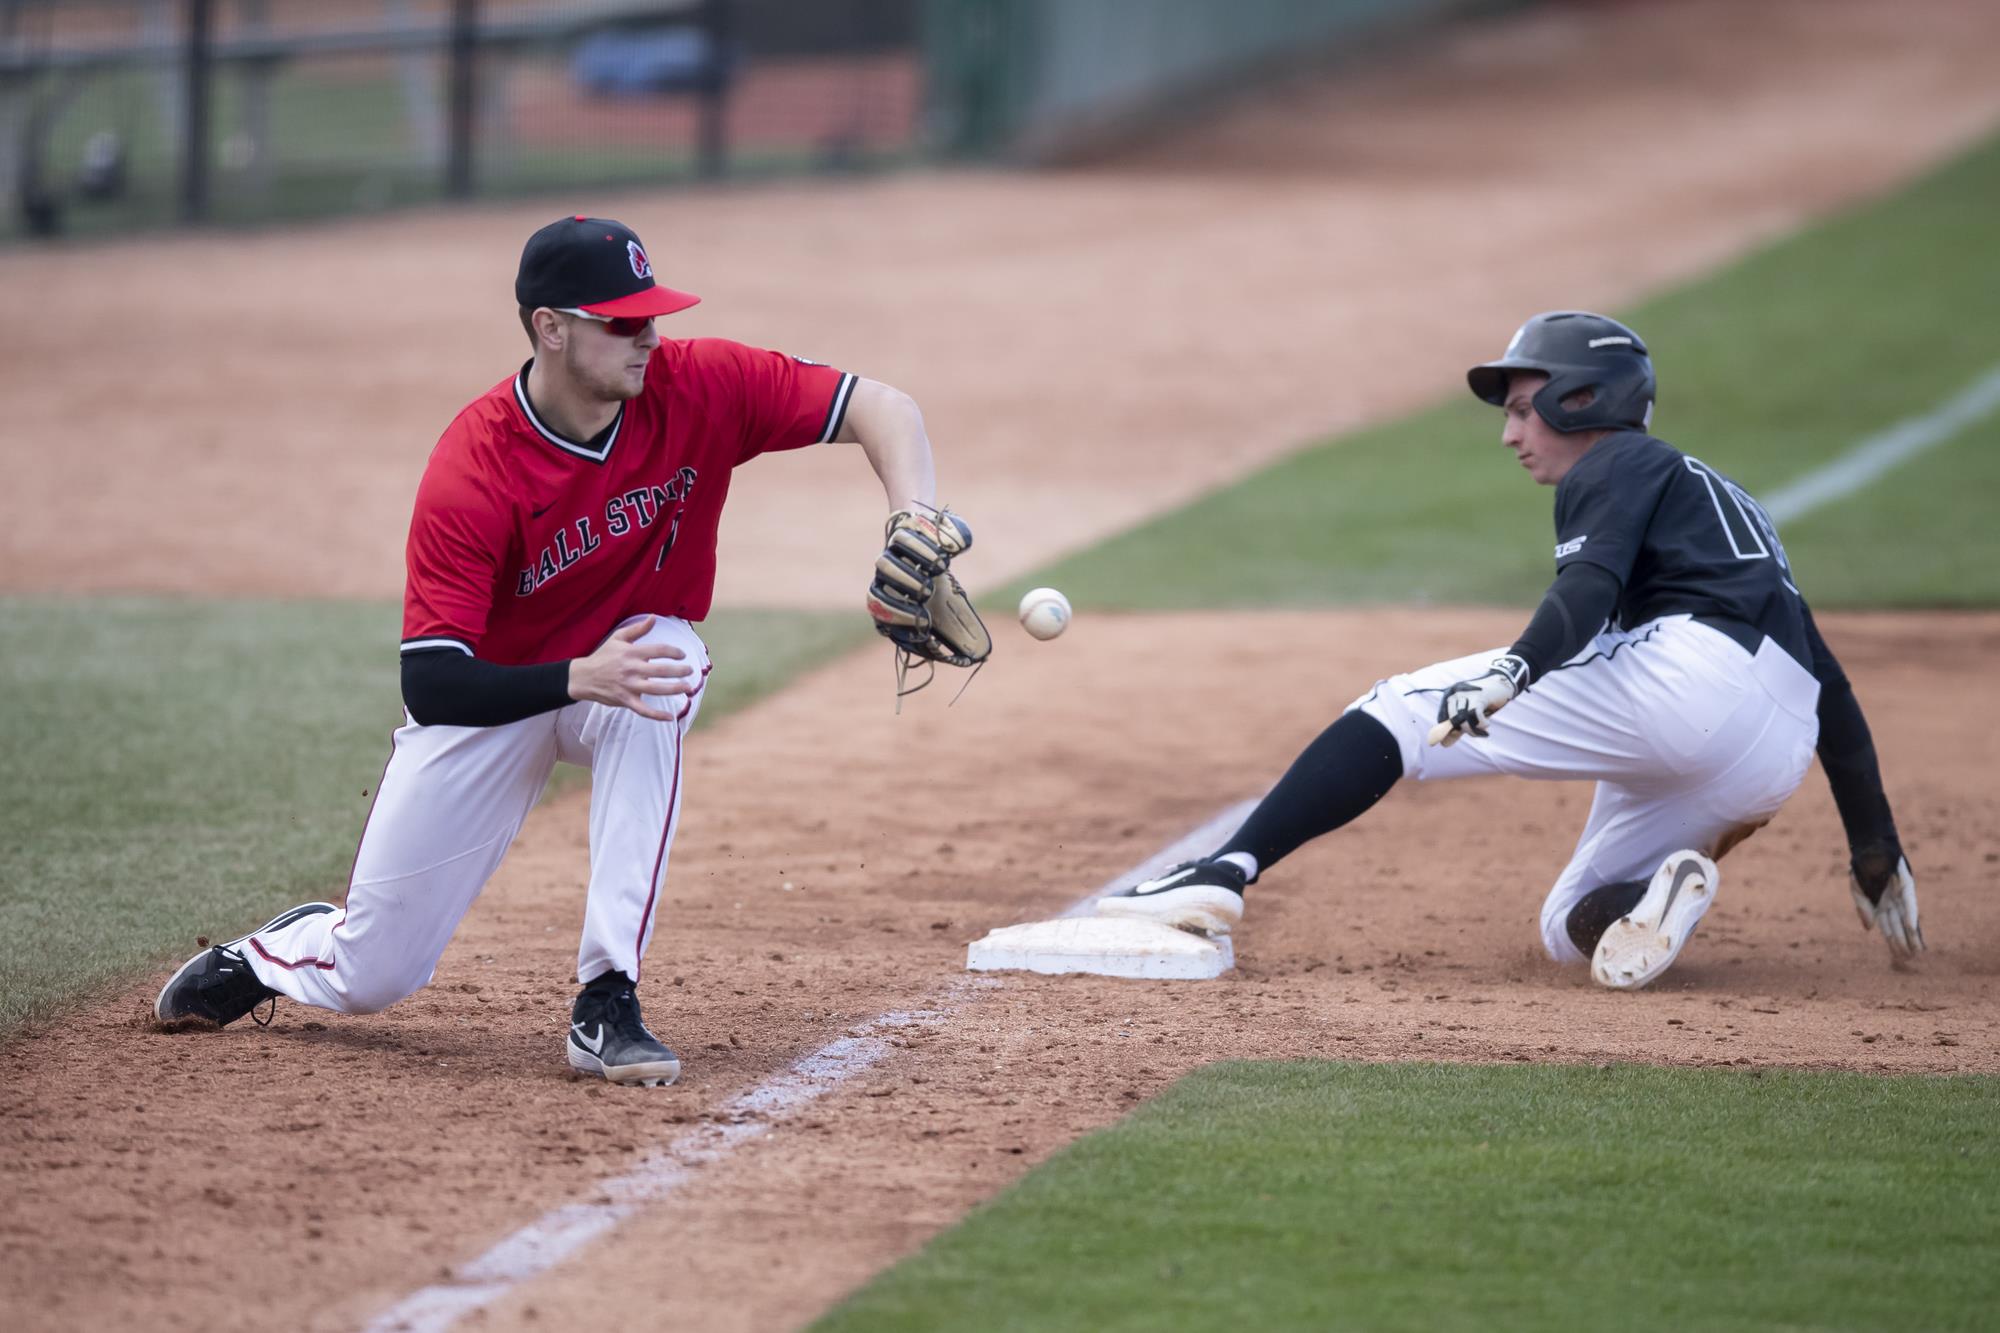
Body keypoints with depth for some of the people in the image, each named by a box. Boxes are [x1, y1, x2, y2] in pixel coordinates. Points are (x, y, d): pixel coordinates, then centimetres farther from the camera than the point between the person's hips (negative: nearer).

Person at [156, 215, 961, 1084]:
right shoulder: (471, 471, -30)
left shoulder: (695, 388, -22)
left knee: (668, 656, -37)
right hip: (496, 693, -2)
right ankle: (268, 955, 42)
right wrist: (578, 681, -48)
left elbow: (882, 410, -21)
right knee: (370, 976, -1)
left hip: (625, 666, 2)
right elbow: (431, 684, -33)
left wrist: (915, 521, -41)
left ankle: (607, 1005, -32)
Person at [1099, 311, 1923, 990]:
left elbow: (1591, 583, -12)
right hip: (1773, 766, 8)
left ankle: (1223, 873, -21)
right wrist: (1877, 849, 32)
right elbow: (1829, 682, 33)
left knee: (1405, 710, -6)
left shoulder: (1616, 465, 12)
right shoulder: (1731, 503, 37)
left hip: (1685, 672, -8)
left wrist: (1515, 670, -30)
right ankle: (1654, 898, -14)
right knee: (1570, 931, 19)